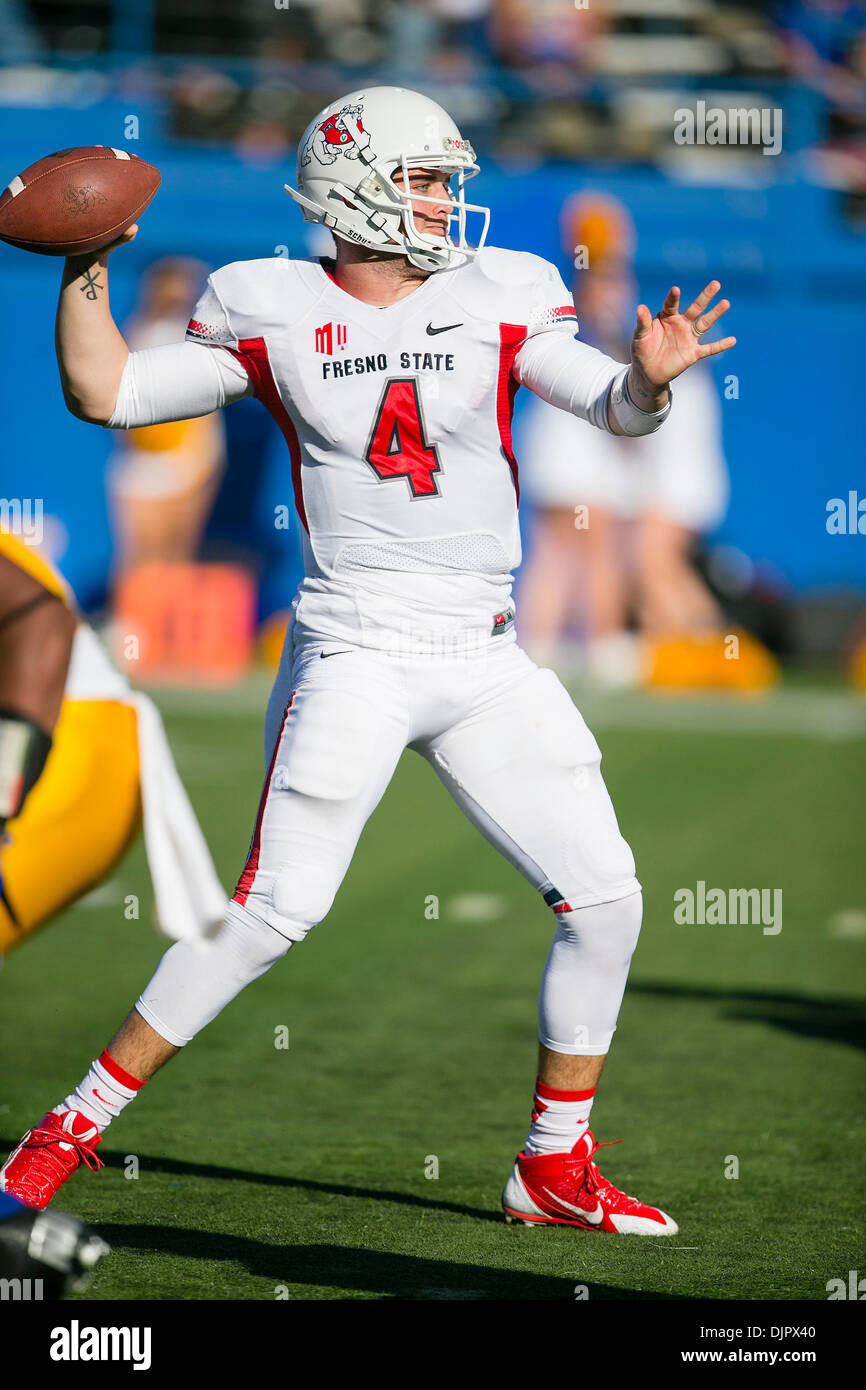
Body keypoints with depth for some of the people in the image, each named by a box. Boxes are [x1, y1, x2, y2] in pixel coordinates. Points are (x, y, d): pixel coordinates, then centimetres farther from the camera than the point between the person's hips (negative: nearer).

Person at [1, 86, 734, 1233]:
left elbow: (617, 411, -1)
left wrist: (650, 376, -24)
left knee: (605, 897, -1)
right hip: (354, 651, -4)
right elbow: (105, 393, 3)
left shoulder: (495, 300, 4)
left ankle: (556, 1167, 13)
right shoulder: (275, 318, 0)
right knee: (276, 909, -12)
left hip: (486, 661, 4)